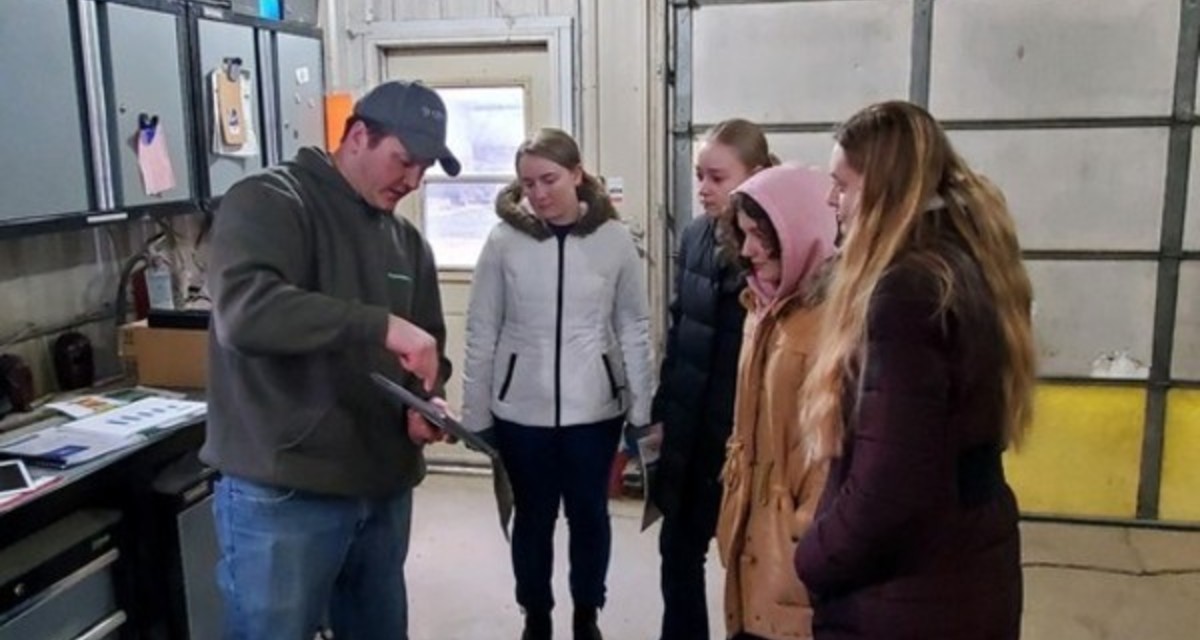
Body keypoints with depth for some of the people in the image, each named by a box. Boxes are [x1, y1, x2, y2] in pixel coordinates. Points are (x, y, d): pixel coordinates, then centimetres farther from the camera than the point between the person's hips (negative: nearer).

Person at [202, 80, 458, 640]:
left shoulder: (408, 243, 12)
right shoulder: (268, 202, -9)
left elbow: (430, 348, 18)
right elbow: (243, 309, -28)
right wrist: (380, 325, -33)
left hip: (384, 491, 7)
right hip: (282, 494, -6)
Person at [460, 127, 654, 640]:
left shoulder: (614, 239, -5)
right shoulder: (504, 240, -6)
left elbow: (634, 328, 1)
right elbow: (482, 332, -2)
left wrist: (641, 409, 1)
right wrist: (475, 414, -1)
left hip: (594, 407, 0)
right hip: (520, 409, 0)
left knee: (589, 514, 14)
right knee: (533, 516, 14)